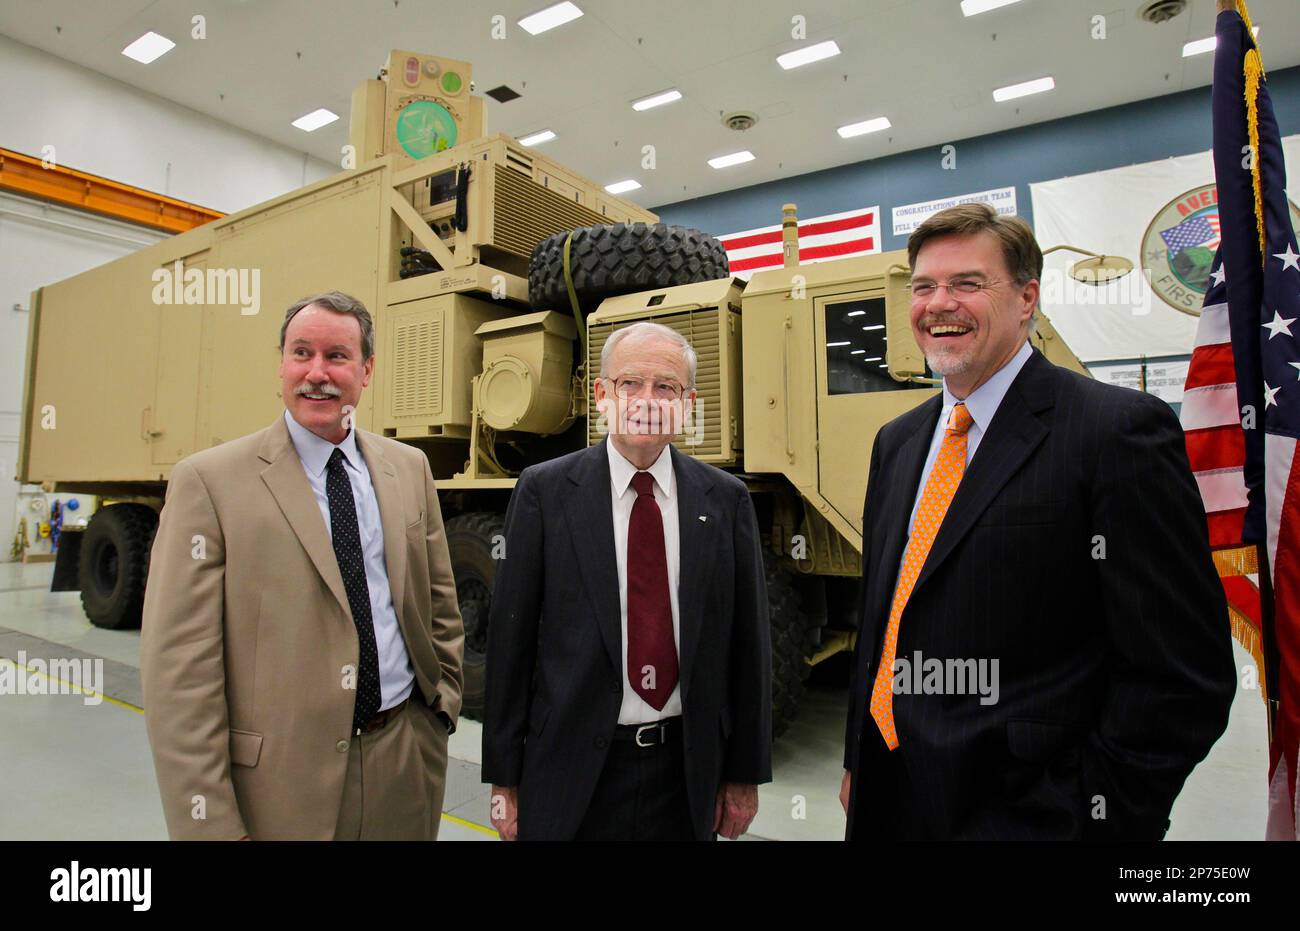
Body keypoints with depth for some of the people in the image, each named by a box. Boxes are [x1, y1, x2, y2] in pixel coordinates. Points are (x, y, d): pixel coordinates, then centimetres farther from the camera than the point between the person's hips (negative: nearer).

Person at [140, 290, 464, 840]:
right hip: (281, 779, -3)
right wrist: (211, 824, -12)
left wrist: (443, 701, 7)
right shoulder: (209, 481, -10)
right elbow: (178, 667, -12)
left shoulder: (409, 468, 3)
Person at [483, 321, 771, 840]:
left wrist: (745, 775, 4)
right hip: (572, 776, -1)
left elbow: (747, 641, 1)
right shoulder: (545, 491, -6)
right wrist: (504, 780, -2)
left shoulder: (726, 500, -2)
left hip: (688, 771, 2)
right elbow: (510, 636, -5)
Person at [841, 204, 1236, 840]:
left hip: (1026, 812, -6)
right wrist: (858, 763, 11)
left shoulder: (1121, 430, -13)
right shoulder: (897, 442, 7)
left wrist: (1099, 813, -14)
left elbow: (1184, 673, -14)